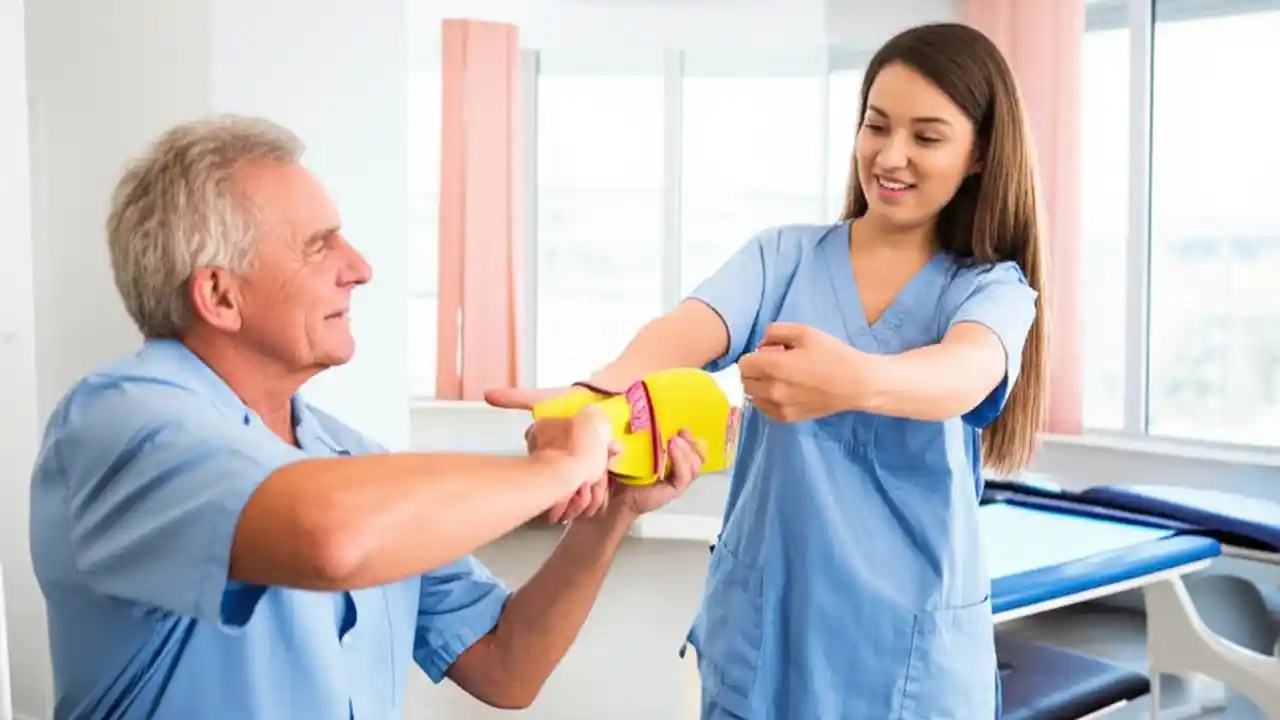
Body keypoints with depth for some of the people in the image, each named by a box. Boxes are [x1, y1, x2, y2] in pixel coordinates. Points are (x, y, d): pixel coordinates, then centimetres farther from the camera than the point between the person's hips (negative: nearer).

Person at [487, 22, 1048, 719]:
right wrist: (596, 395, -41)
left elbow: (965, 375, -26)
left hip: (912, 649, -1)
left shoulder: (993, 288, -3)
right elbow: (690, 328, -19)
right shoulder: (783, 255, 1)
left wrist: (855, 381, -48)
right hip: (761, 629, 1)